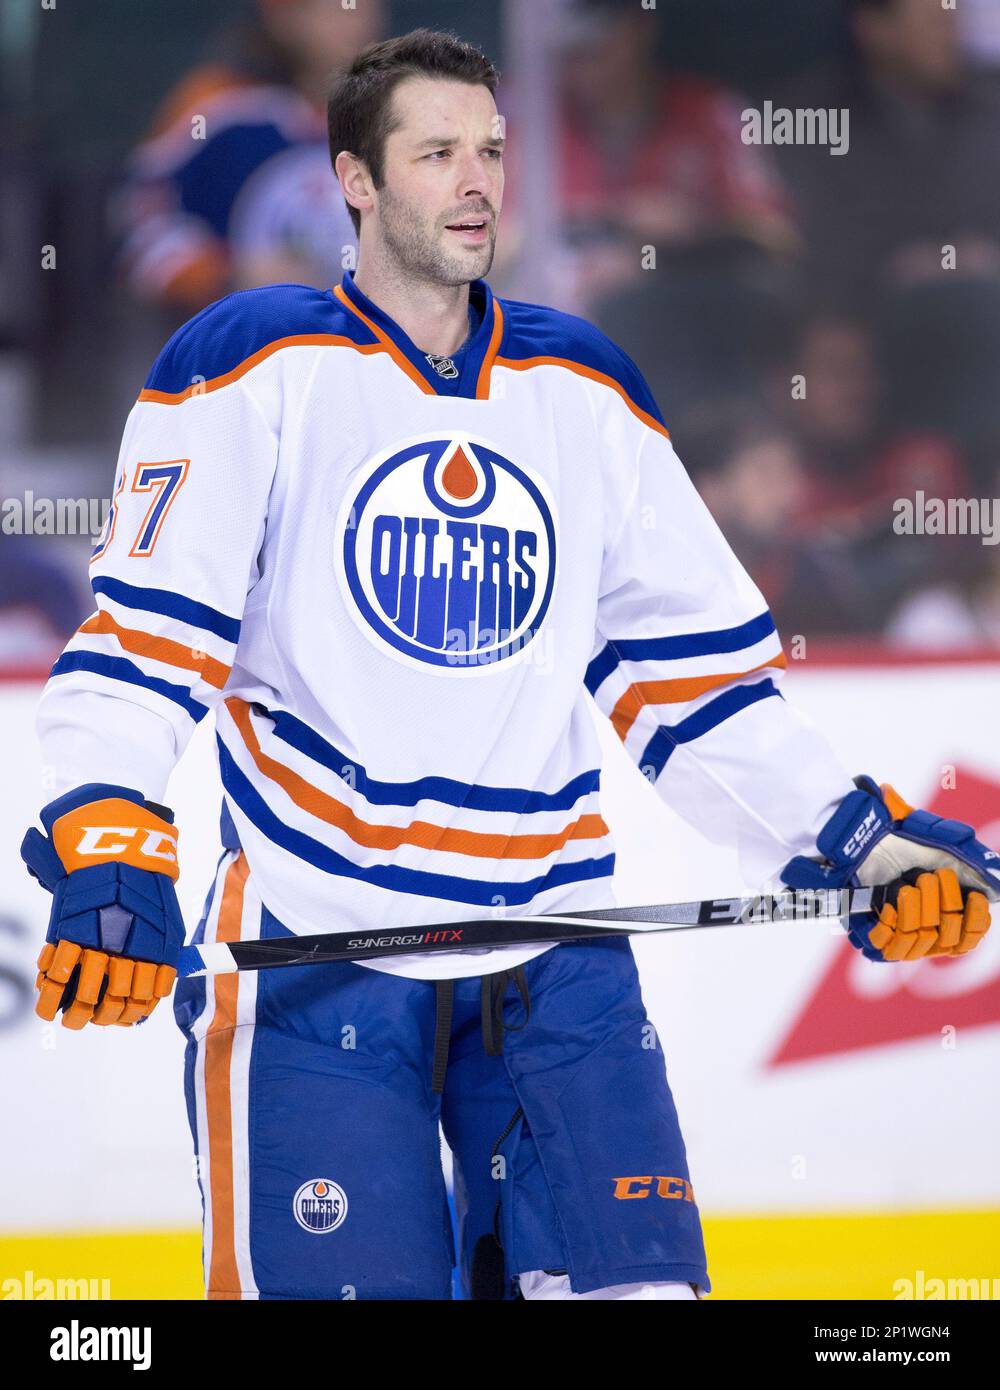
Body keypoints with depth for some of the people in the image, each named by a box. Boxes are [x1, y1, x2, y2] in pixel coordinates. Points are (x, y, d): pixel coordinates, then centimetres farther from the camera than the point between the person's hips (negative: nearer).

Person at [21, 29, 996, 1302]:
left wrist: (861, 838, 5)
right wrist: (109, 848, -24)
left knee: (636, 1284, -6)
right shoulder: (258, 367, -1)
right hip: (313, 950, -4)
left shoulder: (586, 393, 13)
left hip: (552, 946, 4)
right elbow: (140, 647, -8)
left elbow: (693, 672, 16)